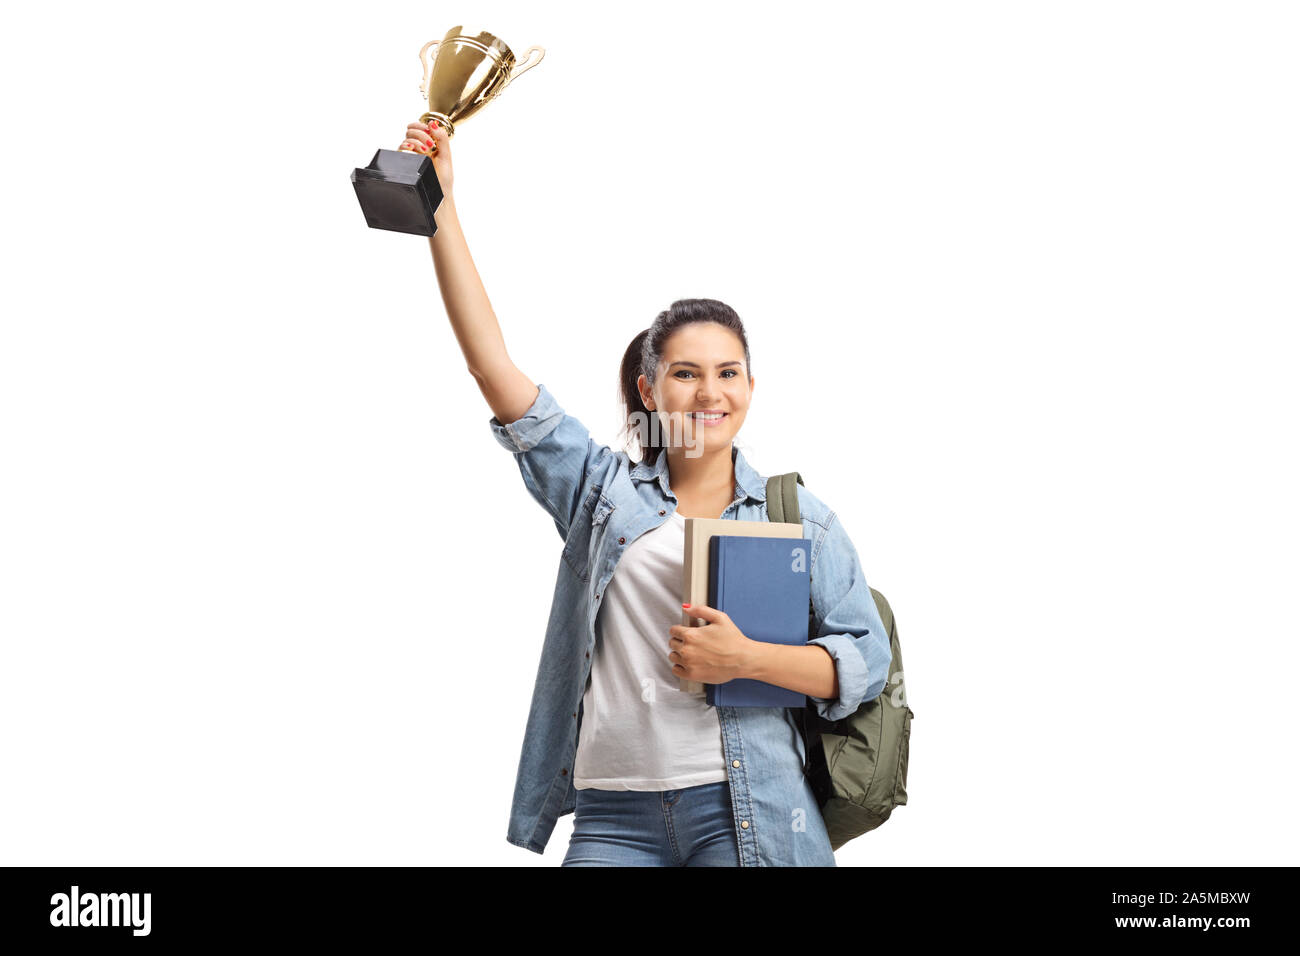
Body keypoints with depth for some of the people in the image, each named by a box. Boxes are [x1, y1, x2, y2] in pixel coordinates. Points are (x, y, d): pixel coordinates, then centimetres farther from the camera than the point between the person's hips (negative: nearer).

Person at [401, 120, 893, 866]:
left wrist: (747, 658, -13)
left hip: (746, 815, -1)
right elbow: (491, 362, 2)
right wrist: (441, 204, -2)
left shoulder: (800, 518, 6)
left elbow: (867, 662, 3)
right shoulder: (603, 491, 7)